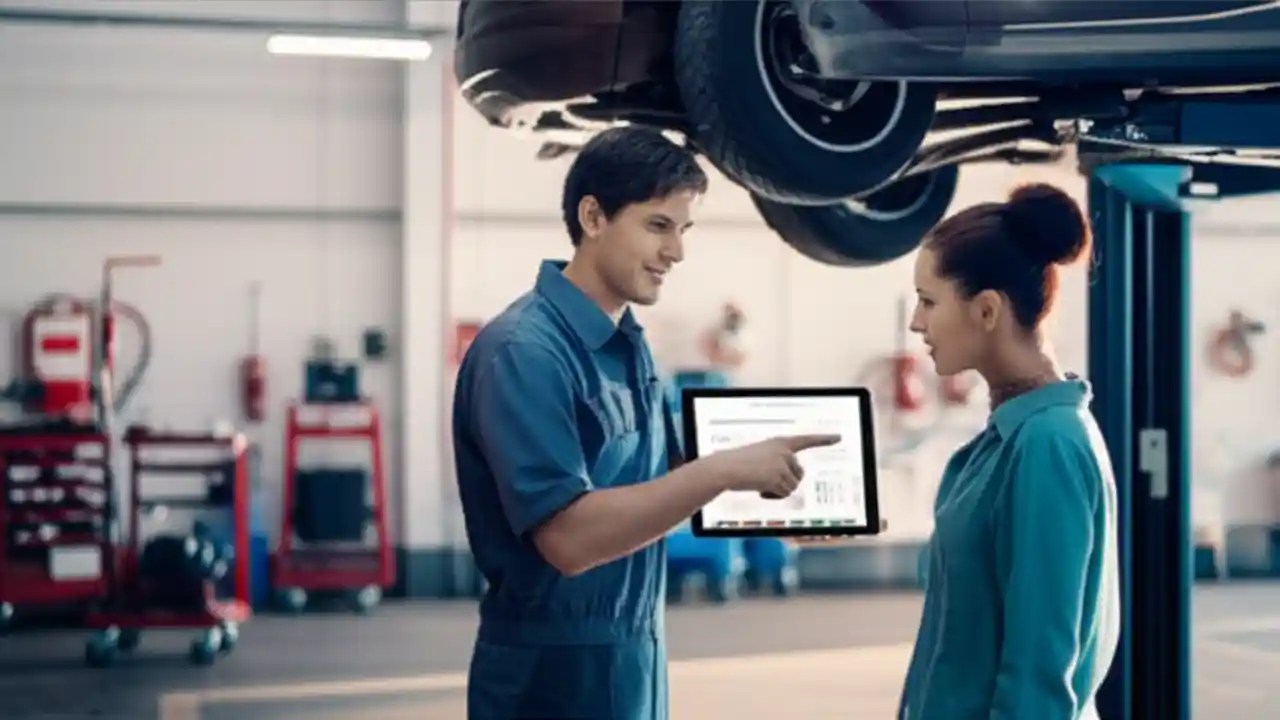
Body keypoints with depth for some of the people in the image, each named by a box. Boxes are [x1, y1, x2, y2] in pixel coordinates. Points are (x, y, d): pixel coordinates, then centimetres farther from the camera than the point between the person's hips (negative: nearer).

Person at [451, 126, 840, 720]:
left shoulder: (628, 343, 8)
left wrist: (744, 478, -3)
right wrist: (721, 471, -28)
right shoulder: (524, 352, -19)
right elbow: (568, 536, -27)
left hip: (634, 662, 8)